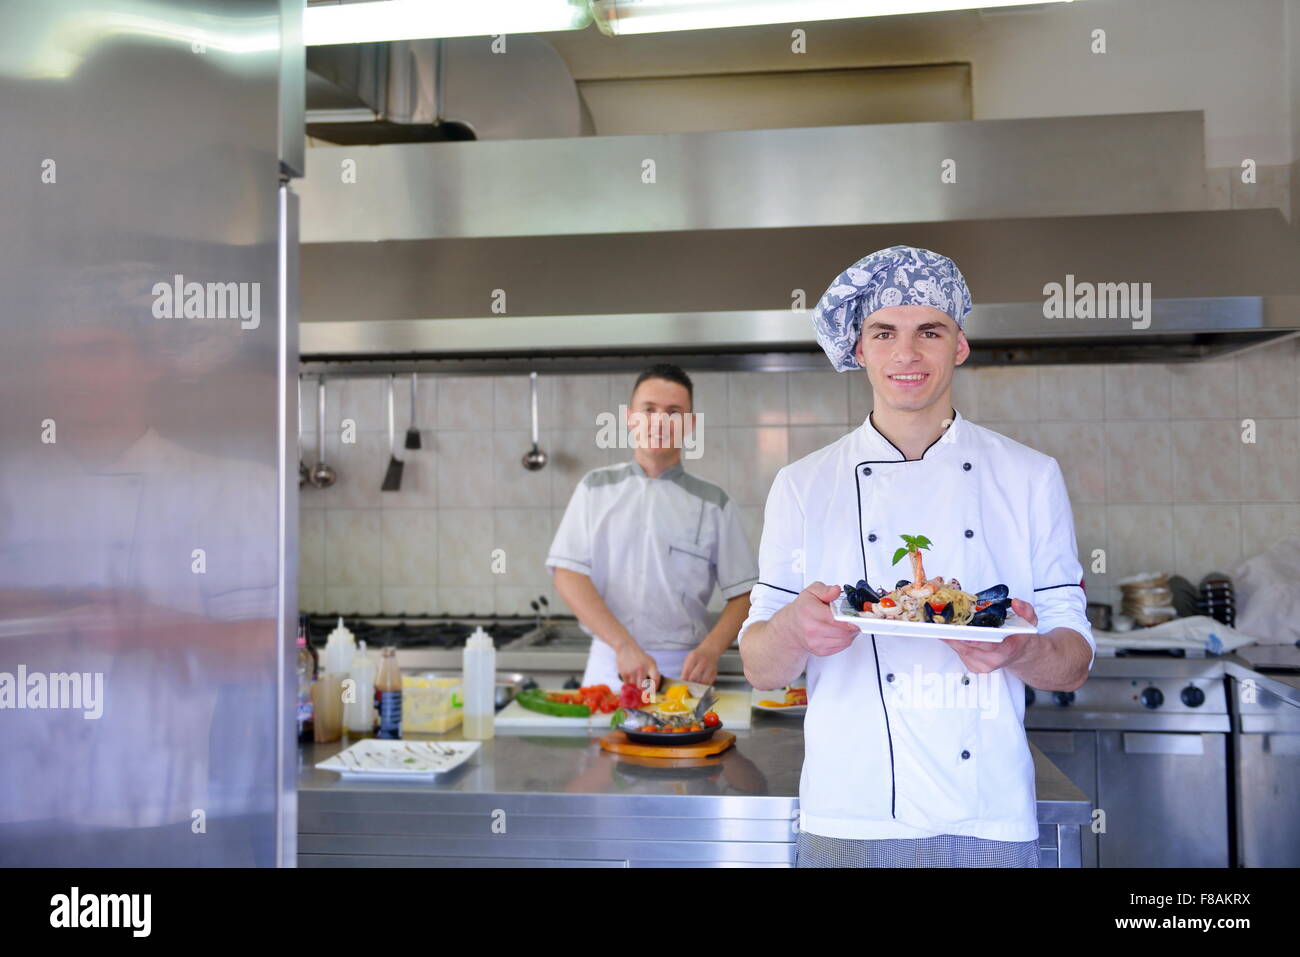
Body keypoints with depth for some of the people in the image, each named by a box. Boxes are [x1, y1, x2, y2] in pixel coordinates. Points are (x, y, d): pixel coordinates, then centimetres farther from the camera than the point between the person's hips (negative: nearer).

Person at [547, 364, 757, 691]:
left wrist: (710, 649, -14)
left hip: (682, 670, 0)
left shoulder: (713, 503, 4)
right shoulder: (595, 488, 6)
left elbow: (743, 594, 4)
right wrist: (625, 647, -14)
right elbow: (567, 574, -3)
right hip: (607, 664, 1)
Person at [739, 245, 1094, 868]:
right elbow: (760, 669, -2)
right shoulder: (801, 486, 0)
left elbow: (1073, 664, 2)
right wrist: (794, 627, -23)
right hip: (846, 822, 0)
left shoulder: (1031, 479, 1)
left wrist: (1021, 652, -20)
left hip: (987, 825, 1)